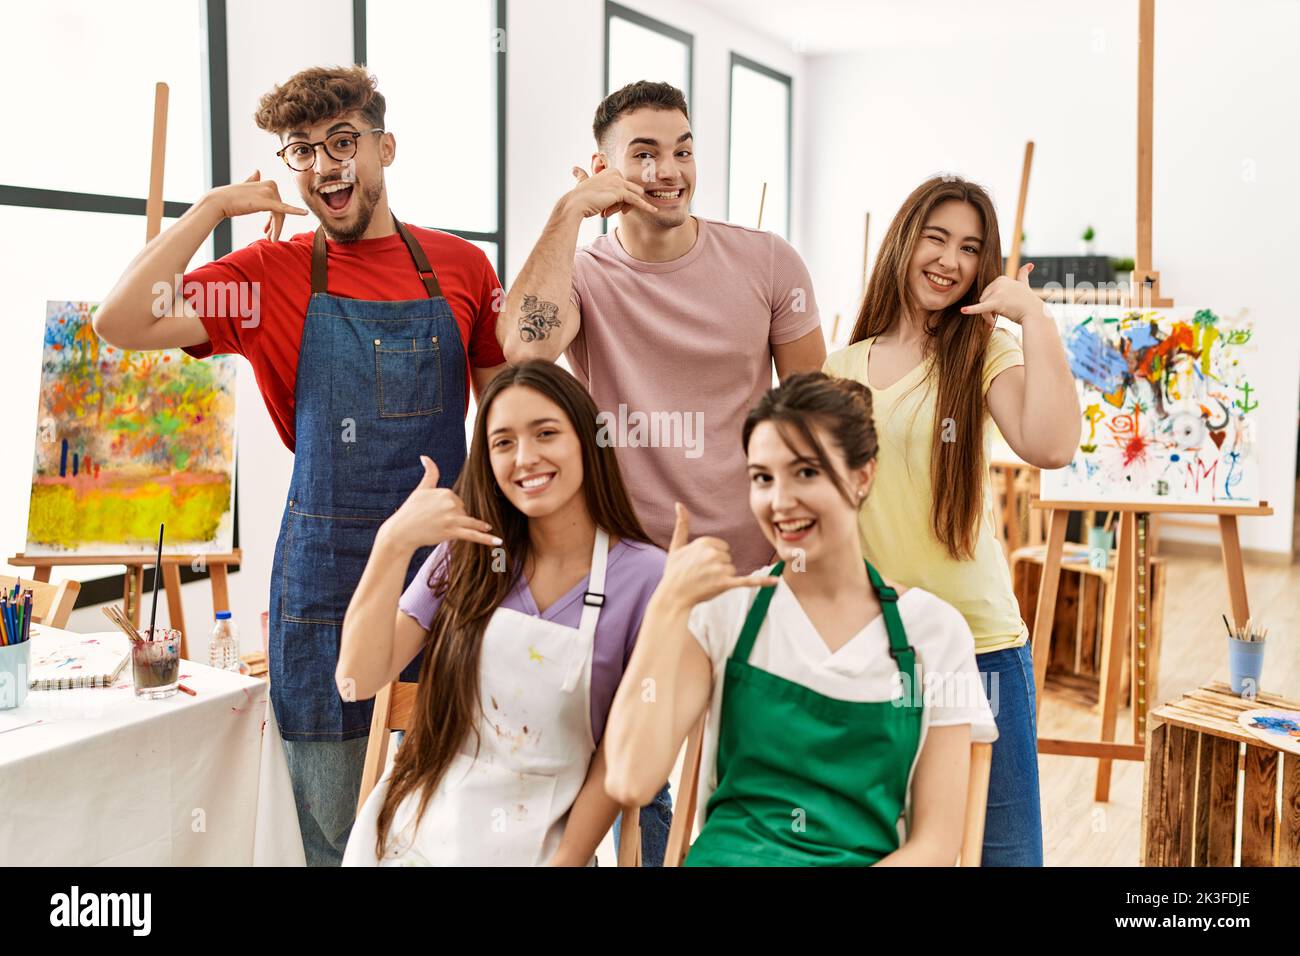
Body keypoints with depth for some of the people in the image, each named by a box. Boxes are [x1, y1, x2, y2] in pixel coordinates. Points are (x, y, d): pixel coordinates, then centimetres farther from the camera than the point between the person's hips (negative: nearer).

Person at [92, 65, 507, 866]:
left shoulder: (461, 267, 3)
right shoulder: (272, 275, -1)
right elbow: (121, 322, -13)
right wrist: (213, 207, -11)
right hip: (326, 571, -1)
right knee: (335, 829, 12)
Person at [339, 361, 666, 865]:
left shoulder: (645, 576, -11)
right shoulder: (466, 551, 0)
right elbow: (358, 680, -8)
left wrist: (566, 860, -10)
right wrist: (393, 542, -18)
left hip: (533, 845, -2)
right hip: (414, 831, 3)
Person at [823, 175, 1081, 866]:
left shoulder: (986, 354, -2)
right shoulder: (841, 370, 6)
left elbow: (1050, 446, -23)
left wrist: (1035, 317, -17)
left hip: (978, 644, -2)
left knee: (1002, 847, 5)